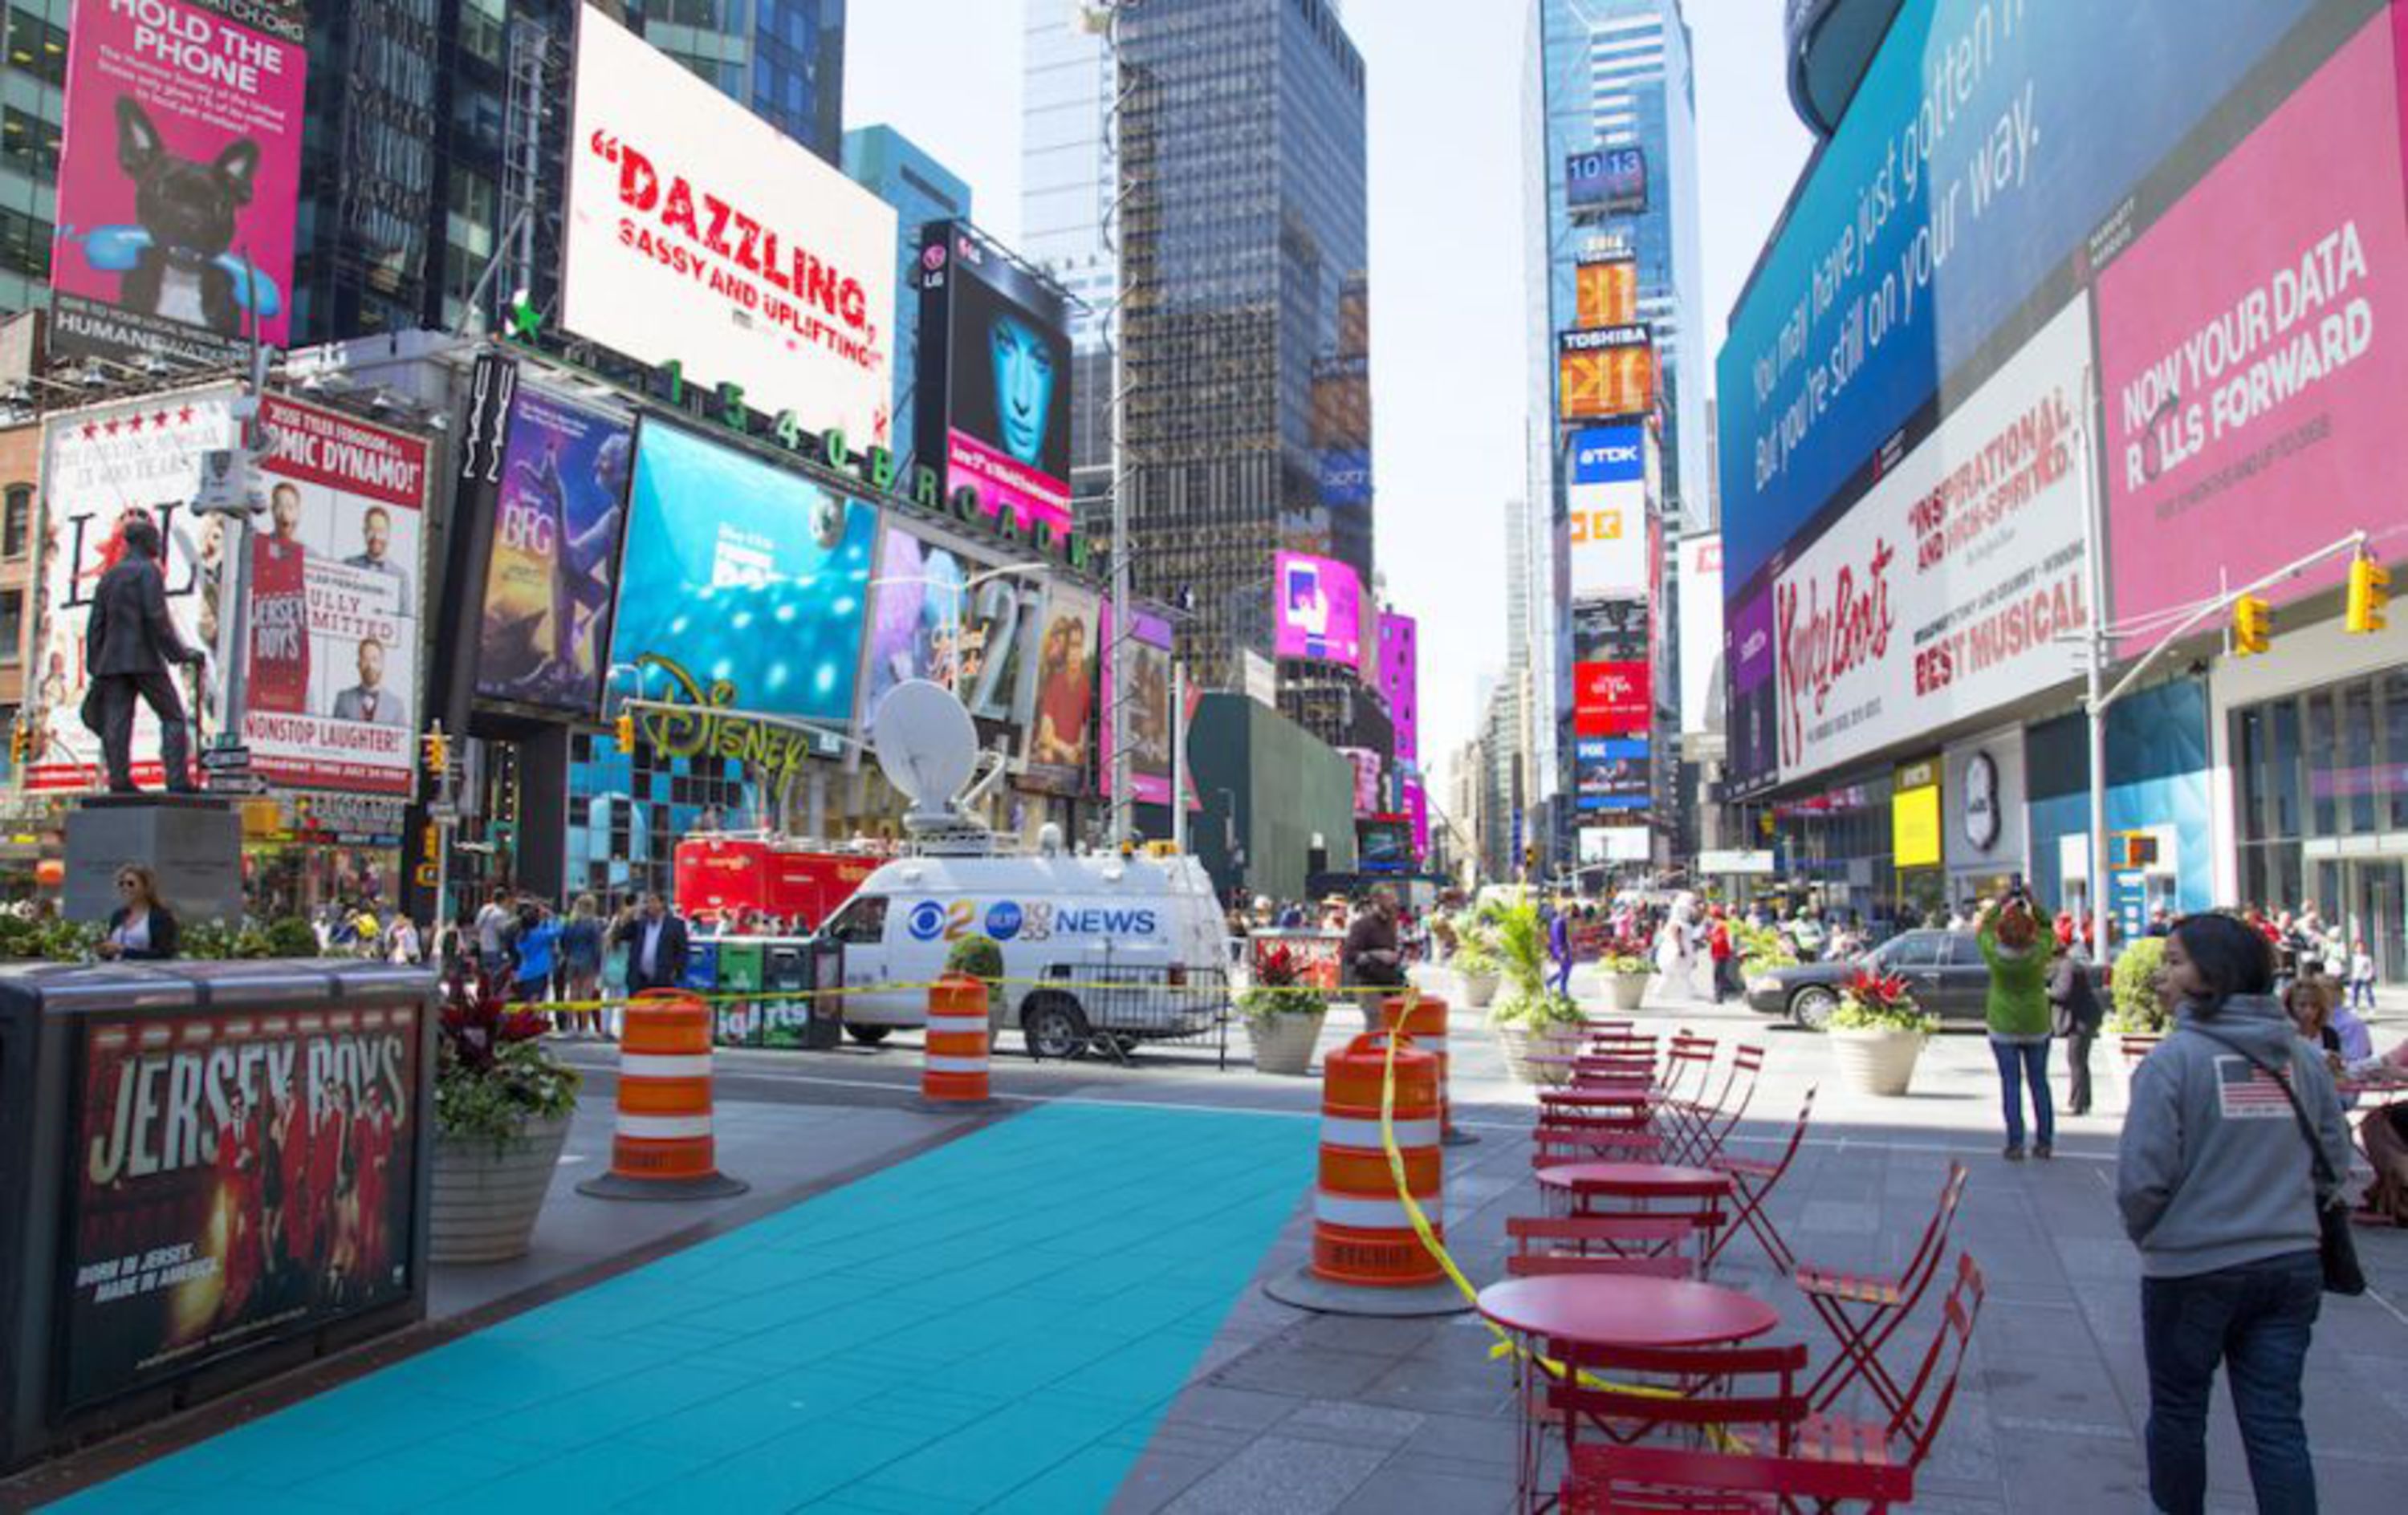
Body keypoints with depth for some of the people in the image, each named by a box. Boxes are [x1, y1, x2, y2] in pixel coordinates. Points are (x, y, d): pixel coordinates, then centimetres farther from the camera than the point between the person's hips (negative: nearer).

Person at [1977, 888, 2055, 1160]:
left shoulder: (1994, 953, -18)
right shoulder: (2039, 953, -16)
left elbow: (1981, 925, -1)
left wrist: (2002, 901, -2)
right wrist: (2031, 901, -4)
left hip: (2003, 1028, -1)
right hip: (2037, 1027, 1)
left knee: (2011, 1084, 4)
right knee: (2039, 1083, 12)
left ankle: (2015, 1143, 0)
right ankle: (2045, 1142, 17)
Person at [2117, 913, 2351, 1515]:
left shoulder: (2174, 1057, -15)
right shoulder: (2301, 1056, 1)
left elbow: (2142, 1176, -17)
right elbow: (2335, 1161, 8)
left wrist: (2145, 1233, 2)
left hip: (2191, 1268, -4)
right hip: (2292, 1264, 4)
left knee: (2178, 1411, 15)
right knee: (2277, 1421, 8)